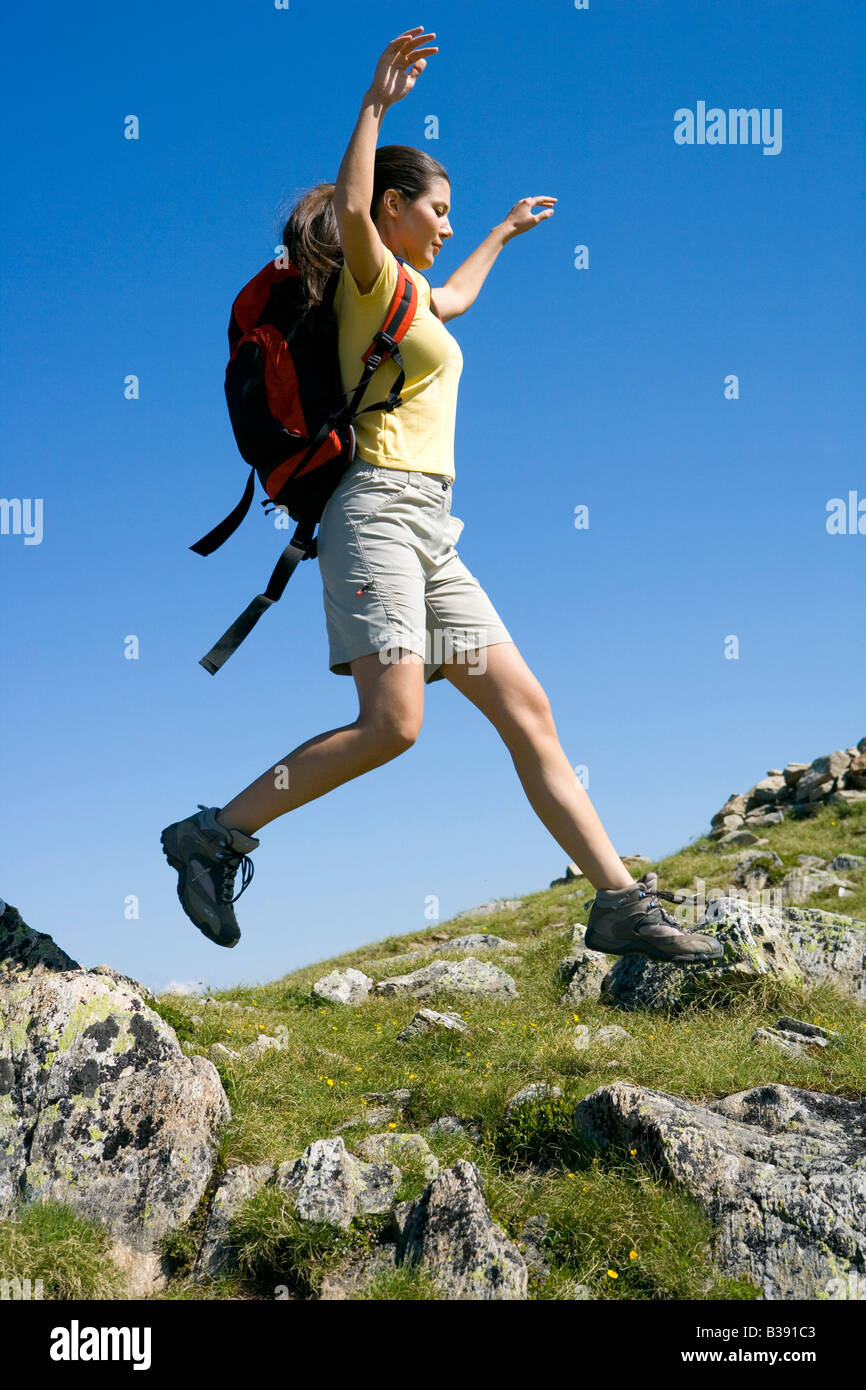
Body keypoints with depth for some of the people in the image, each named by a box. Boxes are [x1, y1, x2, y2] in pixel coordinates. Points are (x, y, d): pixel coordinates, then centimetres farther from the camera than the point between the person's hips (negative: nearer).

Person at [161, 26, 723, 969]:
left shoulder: (407, 291, 28)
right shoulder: (373, 275, 2)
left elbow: (454, 300, 52)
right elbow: (349, 209, -22)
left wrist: (504, 233, 63)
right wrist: (375, 105, -25)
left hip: (428, 533, 9)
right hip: (382, 510, -9)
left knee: (527, 713, -1)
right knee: (391, 724, -22)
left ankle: (621, 903, -1)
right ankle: (215, 835, -8)